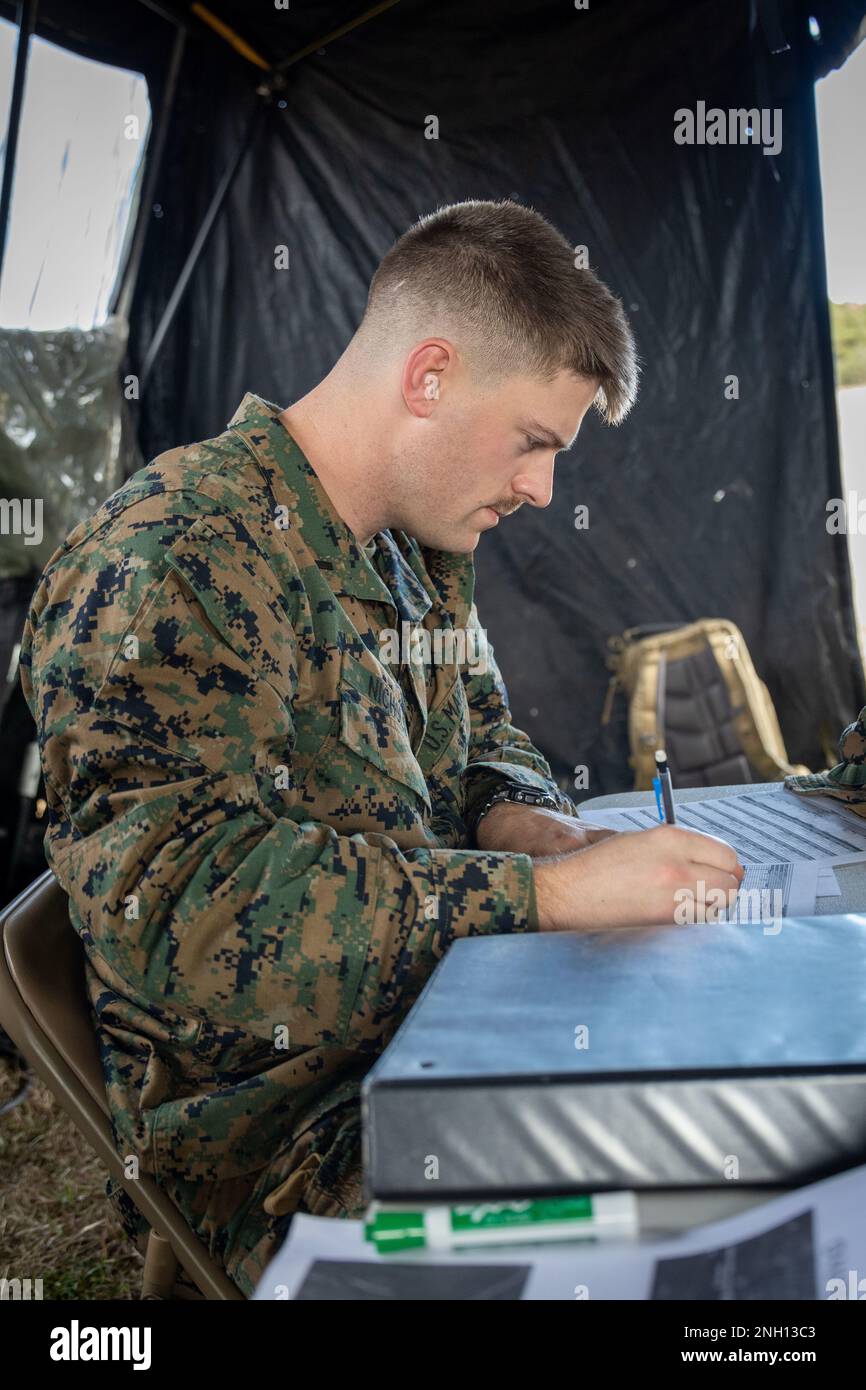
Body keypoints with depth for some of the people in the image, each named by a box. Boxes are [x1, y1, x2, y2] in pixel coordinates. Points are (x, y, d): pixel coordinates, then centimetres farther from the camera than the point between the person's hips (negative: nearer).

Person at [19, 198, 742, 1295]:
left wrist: (530, 823, -5)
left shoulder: (428, 561, 9)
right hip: (280, 1125, -8)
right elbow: (178, 906, -29)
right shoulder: (170, 560, -20)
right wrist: (549, 892, -29)